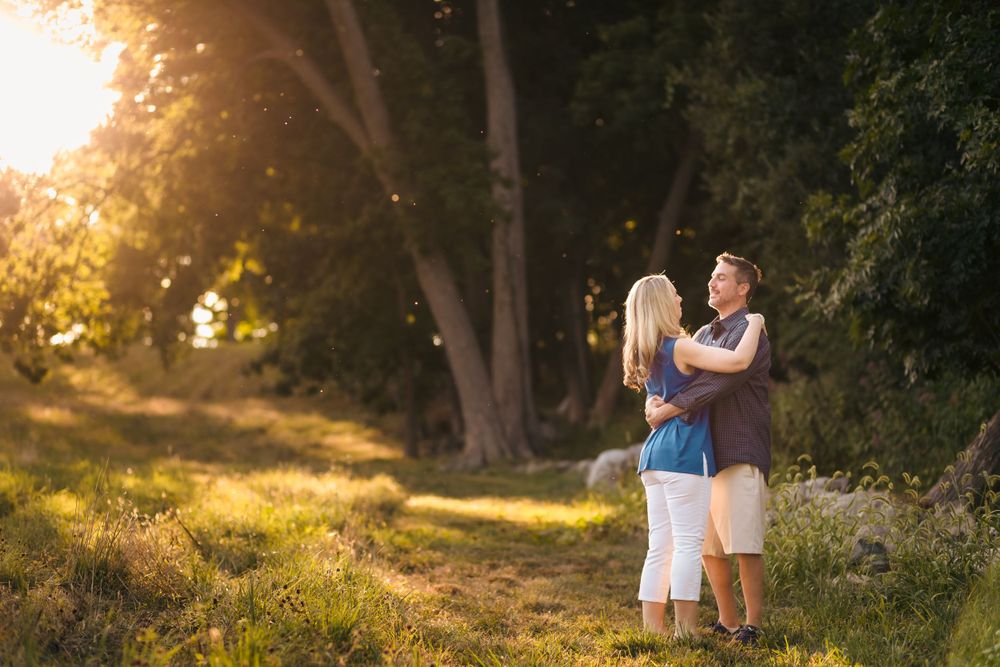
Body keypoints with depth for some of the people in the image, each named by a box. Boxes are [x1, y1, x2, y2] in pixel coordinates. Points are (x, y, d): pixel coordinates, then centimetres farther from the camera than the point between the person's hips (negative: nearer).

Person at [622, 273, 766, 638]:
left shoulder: (646, 355, 14)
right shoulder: (680, 347, -12)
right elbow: (738, 361, -22)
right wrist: (754, 324, -5)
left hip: (655, 453, 8)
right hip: (685, 453, -8)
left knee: (660, 546, 10)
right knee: (688, 543, -6)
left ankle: (651, 628, 10)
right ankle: (685, 632, -6)